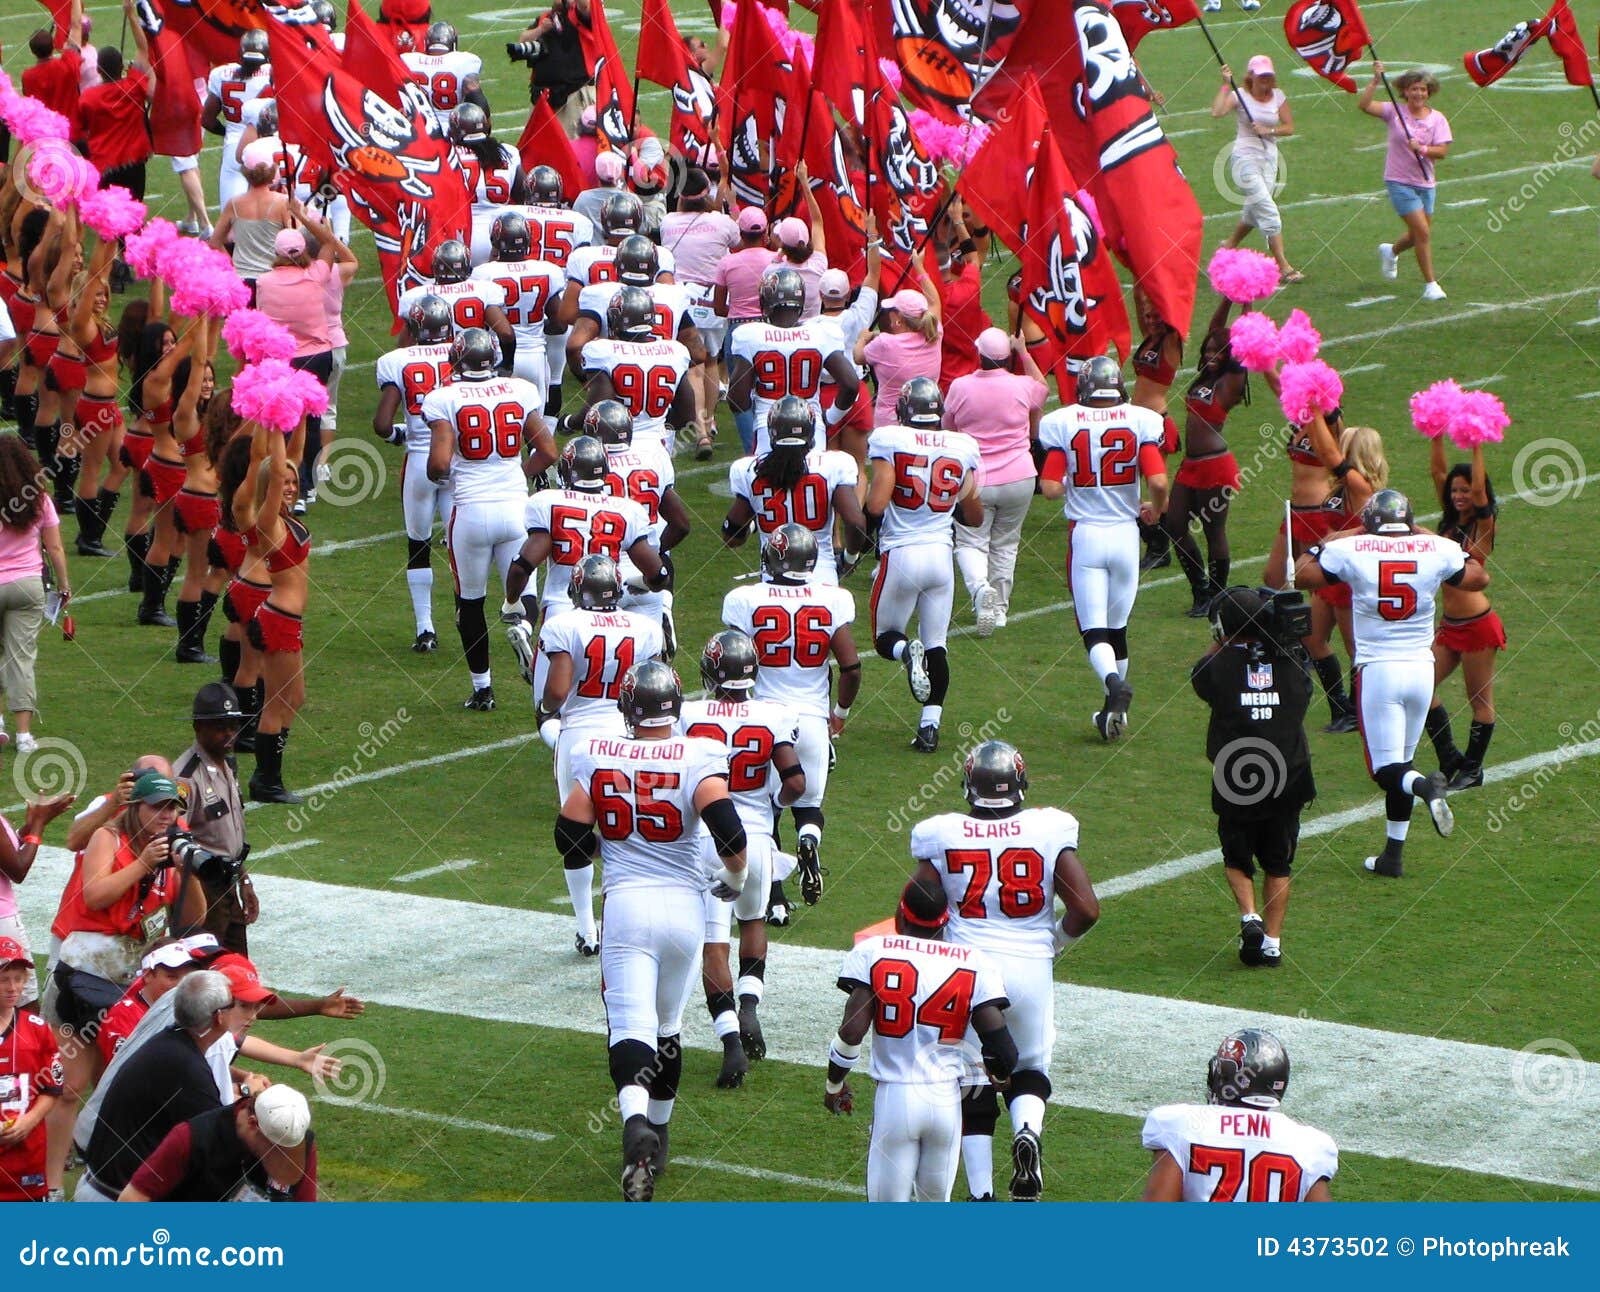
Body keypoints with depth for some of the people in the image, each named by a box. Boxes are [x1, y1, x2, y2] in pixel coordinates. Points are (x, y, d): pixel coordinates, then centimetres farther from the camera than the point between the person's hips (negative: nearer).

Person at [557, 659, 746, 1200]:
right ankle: (658, 1139, 29)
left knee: (631, 1026, -7)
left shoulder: (596, 758, -2)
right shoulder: (697, 758, -8)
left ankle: (635, 1121, -34)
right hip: (683, 905, 1)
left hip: (626, 905, -1)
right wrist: (734, 879, 3)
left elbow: (571, 842, 1)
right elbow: (729, 834, -17)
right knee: (667, 1027, 19)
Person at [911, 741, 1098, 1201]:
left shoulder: (943, 836, -3)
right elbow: (1087, 909, -6)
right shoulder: (1049, 831, -4)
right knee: (1030, 1070, 20)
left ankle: (981, 1195, 8)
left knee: (973, 1086, 11)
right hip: (1030, 969, 0)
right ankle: (1028, 1132, -11)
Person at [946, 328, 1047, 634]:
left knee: (971, 543, 5)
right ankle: (1000, 606, 21)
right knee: (1005, 543, 18)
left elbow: (948, 428, 8)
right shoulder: (1023, 386, -6)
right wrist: (1024, 353, 28)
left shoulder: (960, 387, -9)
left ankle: (980, 587, -23)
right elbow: (1043, 388, 21)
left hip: (975, 481, -2)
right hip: (1019, 479, 2)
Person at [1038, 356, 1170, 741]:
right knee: (1117, 627, 15)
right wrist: (1155, 508, 9)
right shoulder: (1140, 422, -4)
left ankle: (1113, 681, -31)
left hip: (1085, 535, -2)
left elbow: (1050, 488, -9)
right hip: (1125, 534, 2)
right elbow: (1159, 482, -12)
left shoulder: (1064, 424, -5)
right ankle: (1113, 710, 22)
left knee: (1094, 628, -2)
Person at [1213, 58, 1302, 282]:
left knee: (1253, 212, 14)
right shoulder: (1240, 95, -7)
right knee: (1268, 211, -13)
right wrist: (1226, 85, -21)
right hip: (1245, 159, -6)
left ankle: (1227, 248, 38)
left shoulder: (1278, 97, 6)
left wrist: (1269, 131, -14)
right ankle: (1284, 267, -15)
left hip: (1269, 160, 6)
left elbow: (1289, 127, 2)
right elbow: (1217, 112, -24)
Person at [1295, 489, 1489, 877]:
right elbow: (1478, 579, 15)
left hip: (1377, 670, -3)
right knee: (1401, 761, 16)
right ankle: (1392, 855, 18)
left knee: (1387, 769, 0)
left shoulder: (1350, 550, -7)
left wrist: (1321, 546, 21)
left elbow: (1302, 576, 5)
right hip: (1421, 668, 3)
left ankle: (1425, 786, -34)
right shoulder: (1437, 550, -1)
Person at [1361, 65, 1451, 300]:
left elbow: (1442, 152, -9)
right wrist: (1376, 80, -24)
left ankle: (1390, 251, 48)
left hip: (1426, 183, 4)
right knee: (1422, 232, -12)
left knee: (1419, 235, 15)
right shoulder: (1394, 112, -4)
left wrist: (1422, 148, -26)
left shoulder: (1437, 119, 1)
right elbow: (1364, 105, -16)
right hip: (1399, 181, -4)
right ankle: (1430, 284, -3)